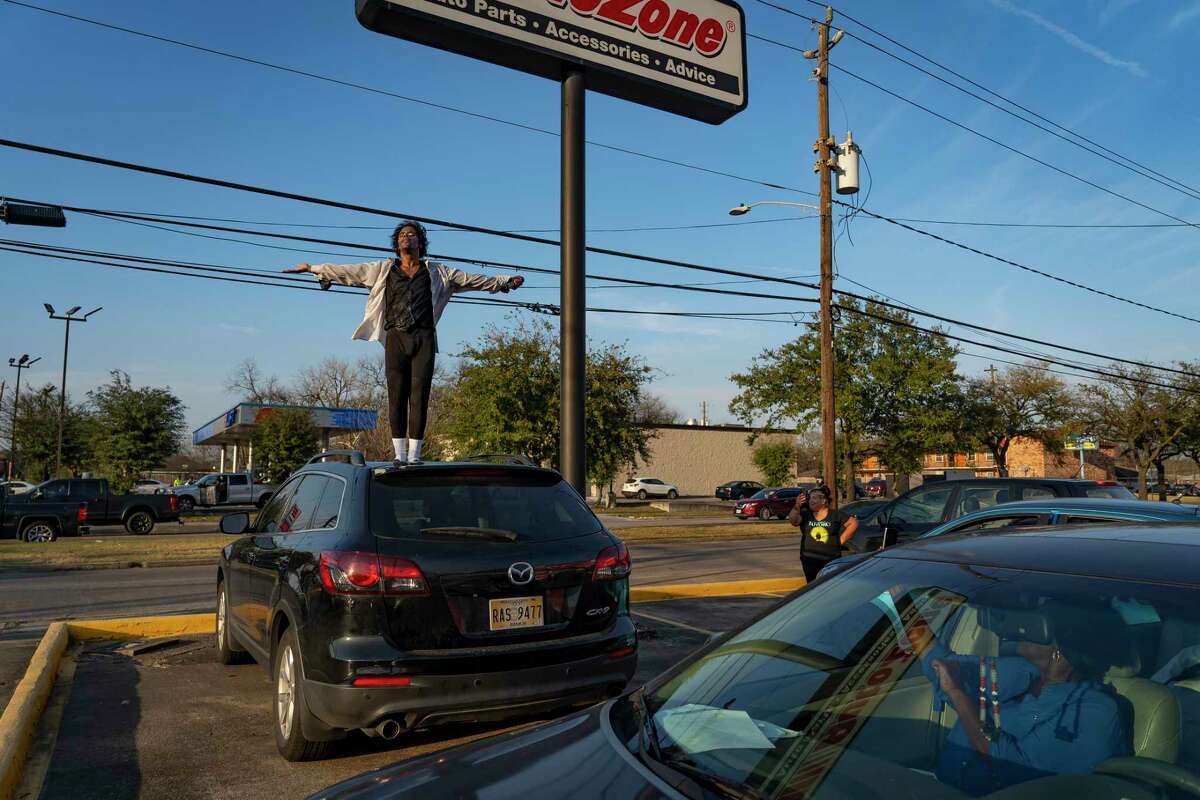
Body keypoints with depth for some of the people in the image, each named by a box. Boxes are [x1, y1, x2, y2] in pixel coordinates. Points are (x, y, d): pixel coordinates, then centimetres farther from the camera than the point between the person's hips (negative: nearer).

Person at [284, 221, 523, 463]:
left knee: (419, 397, -6)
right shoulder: (384, 269, 18)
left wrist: (505, 281, 16)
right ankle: (399, 455, -2)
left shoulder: (437, 272, 17)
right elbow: (347, 272, 18)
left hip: (424, 338, -1)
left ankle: (414, 456, -6)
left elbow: (472, 279, 18)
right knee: (396, 396, -4)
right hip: (396, 337, 1)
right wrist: (313, 268, 16)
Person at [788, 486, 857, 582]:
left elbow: (854, 523, 6)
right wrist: (797, 507, -32)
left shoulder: (836, 515, 3)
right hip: (810, 560, 1)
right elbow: (793, 521, -14)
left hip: (831, 559, -1)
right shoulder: (805, 514, 4)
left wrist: (842, 539, -1)